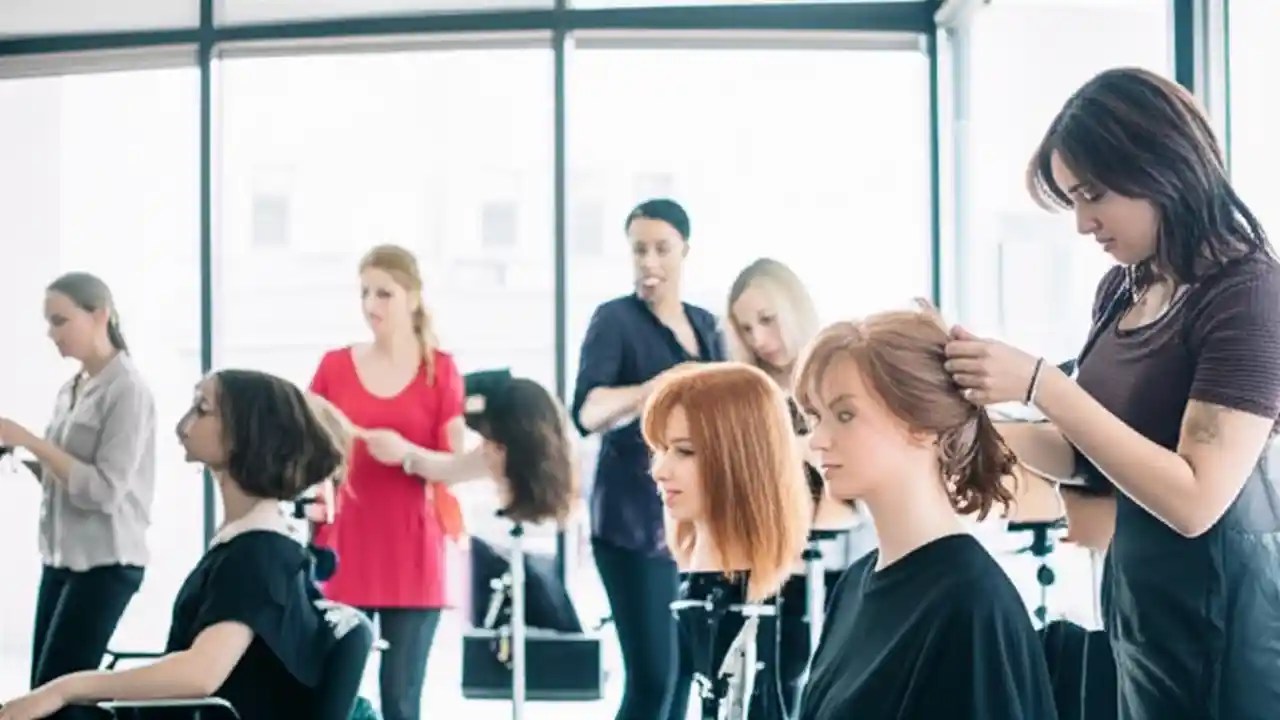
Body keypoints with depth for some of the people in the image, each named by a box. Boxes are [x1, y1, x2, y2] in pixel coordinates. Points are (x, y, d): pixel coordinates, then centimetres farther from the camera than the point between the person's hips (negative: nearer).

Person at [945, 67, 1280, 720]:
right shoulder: (1123, 288, 7)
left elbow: (1195, 499, -24)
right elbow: (1086, 455, 13)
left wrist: (1039, 383, -24)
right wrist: (982, 409, -5)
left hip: (1221, 612, -8)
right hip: (1136, 593, 8)